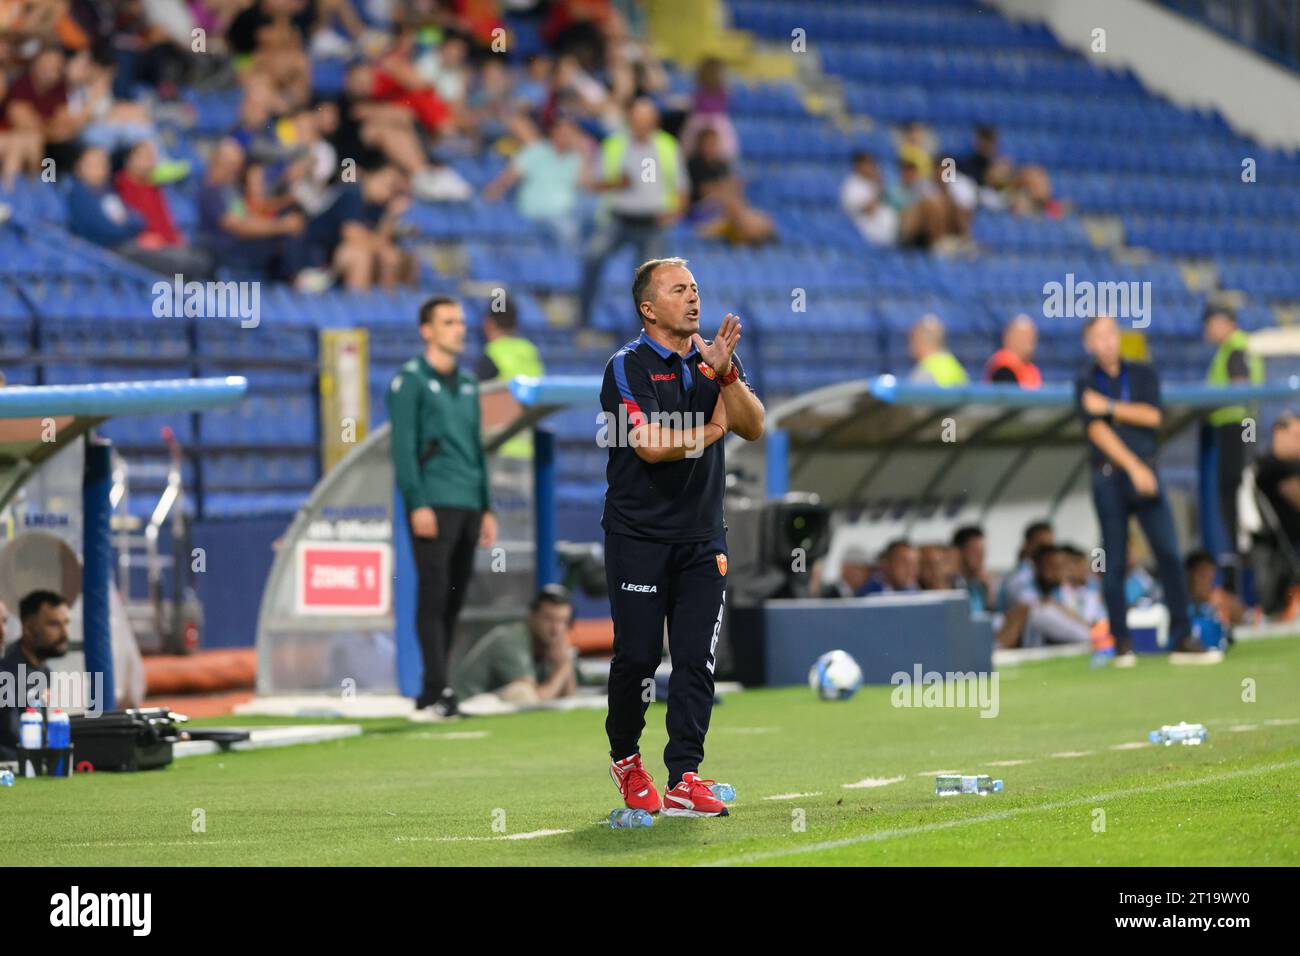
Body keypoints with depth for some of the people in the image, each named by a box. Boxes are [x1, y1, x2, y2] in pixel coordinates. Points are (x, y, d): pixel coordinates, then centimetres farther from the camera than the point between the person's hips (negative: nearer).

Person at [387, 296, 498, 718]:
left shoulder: (467, 383, 20)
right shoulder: (410, 381, -1)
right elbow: (404, 446, -7)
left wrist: (487, 508, 19)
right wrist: (417, 505, -15)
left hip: (468, 505, 7)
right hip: (434, 505, -7)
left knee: (453, 600, 5)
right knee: (434, 596, -10)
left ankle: (431, 692, 8)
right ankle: (438, 689, -13)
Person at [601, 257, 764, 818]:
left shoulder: (714, 358, 9)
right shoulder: (628, 367, -7)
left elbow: (754, 428, -2)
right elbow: (652, 444, -18)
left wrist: (725, 373, -16)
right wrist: (714, 428, -5)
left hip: (702, 538, 4)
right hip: (639, 535, -4)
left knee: (697, 658, -4)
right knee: (638, 655, 0)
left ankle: (684, 781, -5)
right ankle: (624, 757, 24)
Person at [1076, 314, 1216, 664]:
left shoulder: (1143, 374, 13)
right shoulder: (1085, 383, 6)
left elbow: (1154, 416, -2)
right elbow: (1097, 430, -7)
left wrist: (1109, 407, -7)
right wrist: (1133, 467, -16)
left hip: (1146, 474, 2)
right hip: (1109, 476, -2)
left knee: (1169, 554, -7)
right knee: (1114, 563, -2)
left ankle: (1182, 639, -6)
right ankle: (1122, 644, 2)